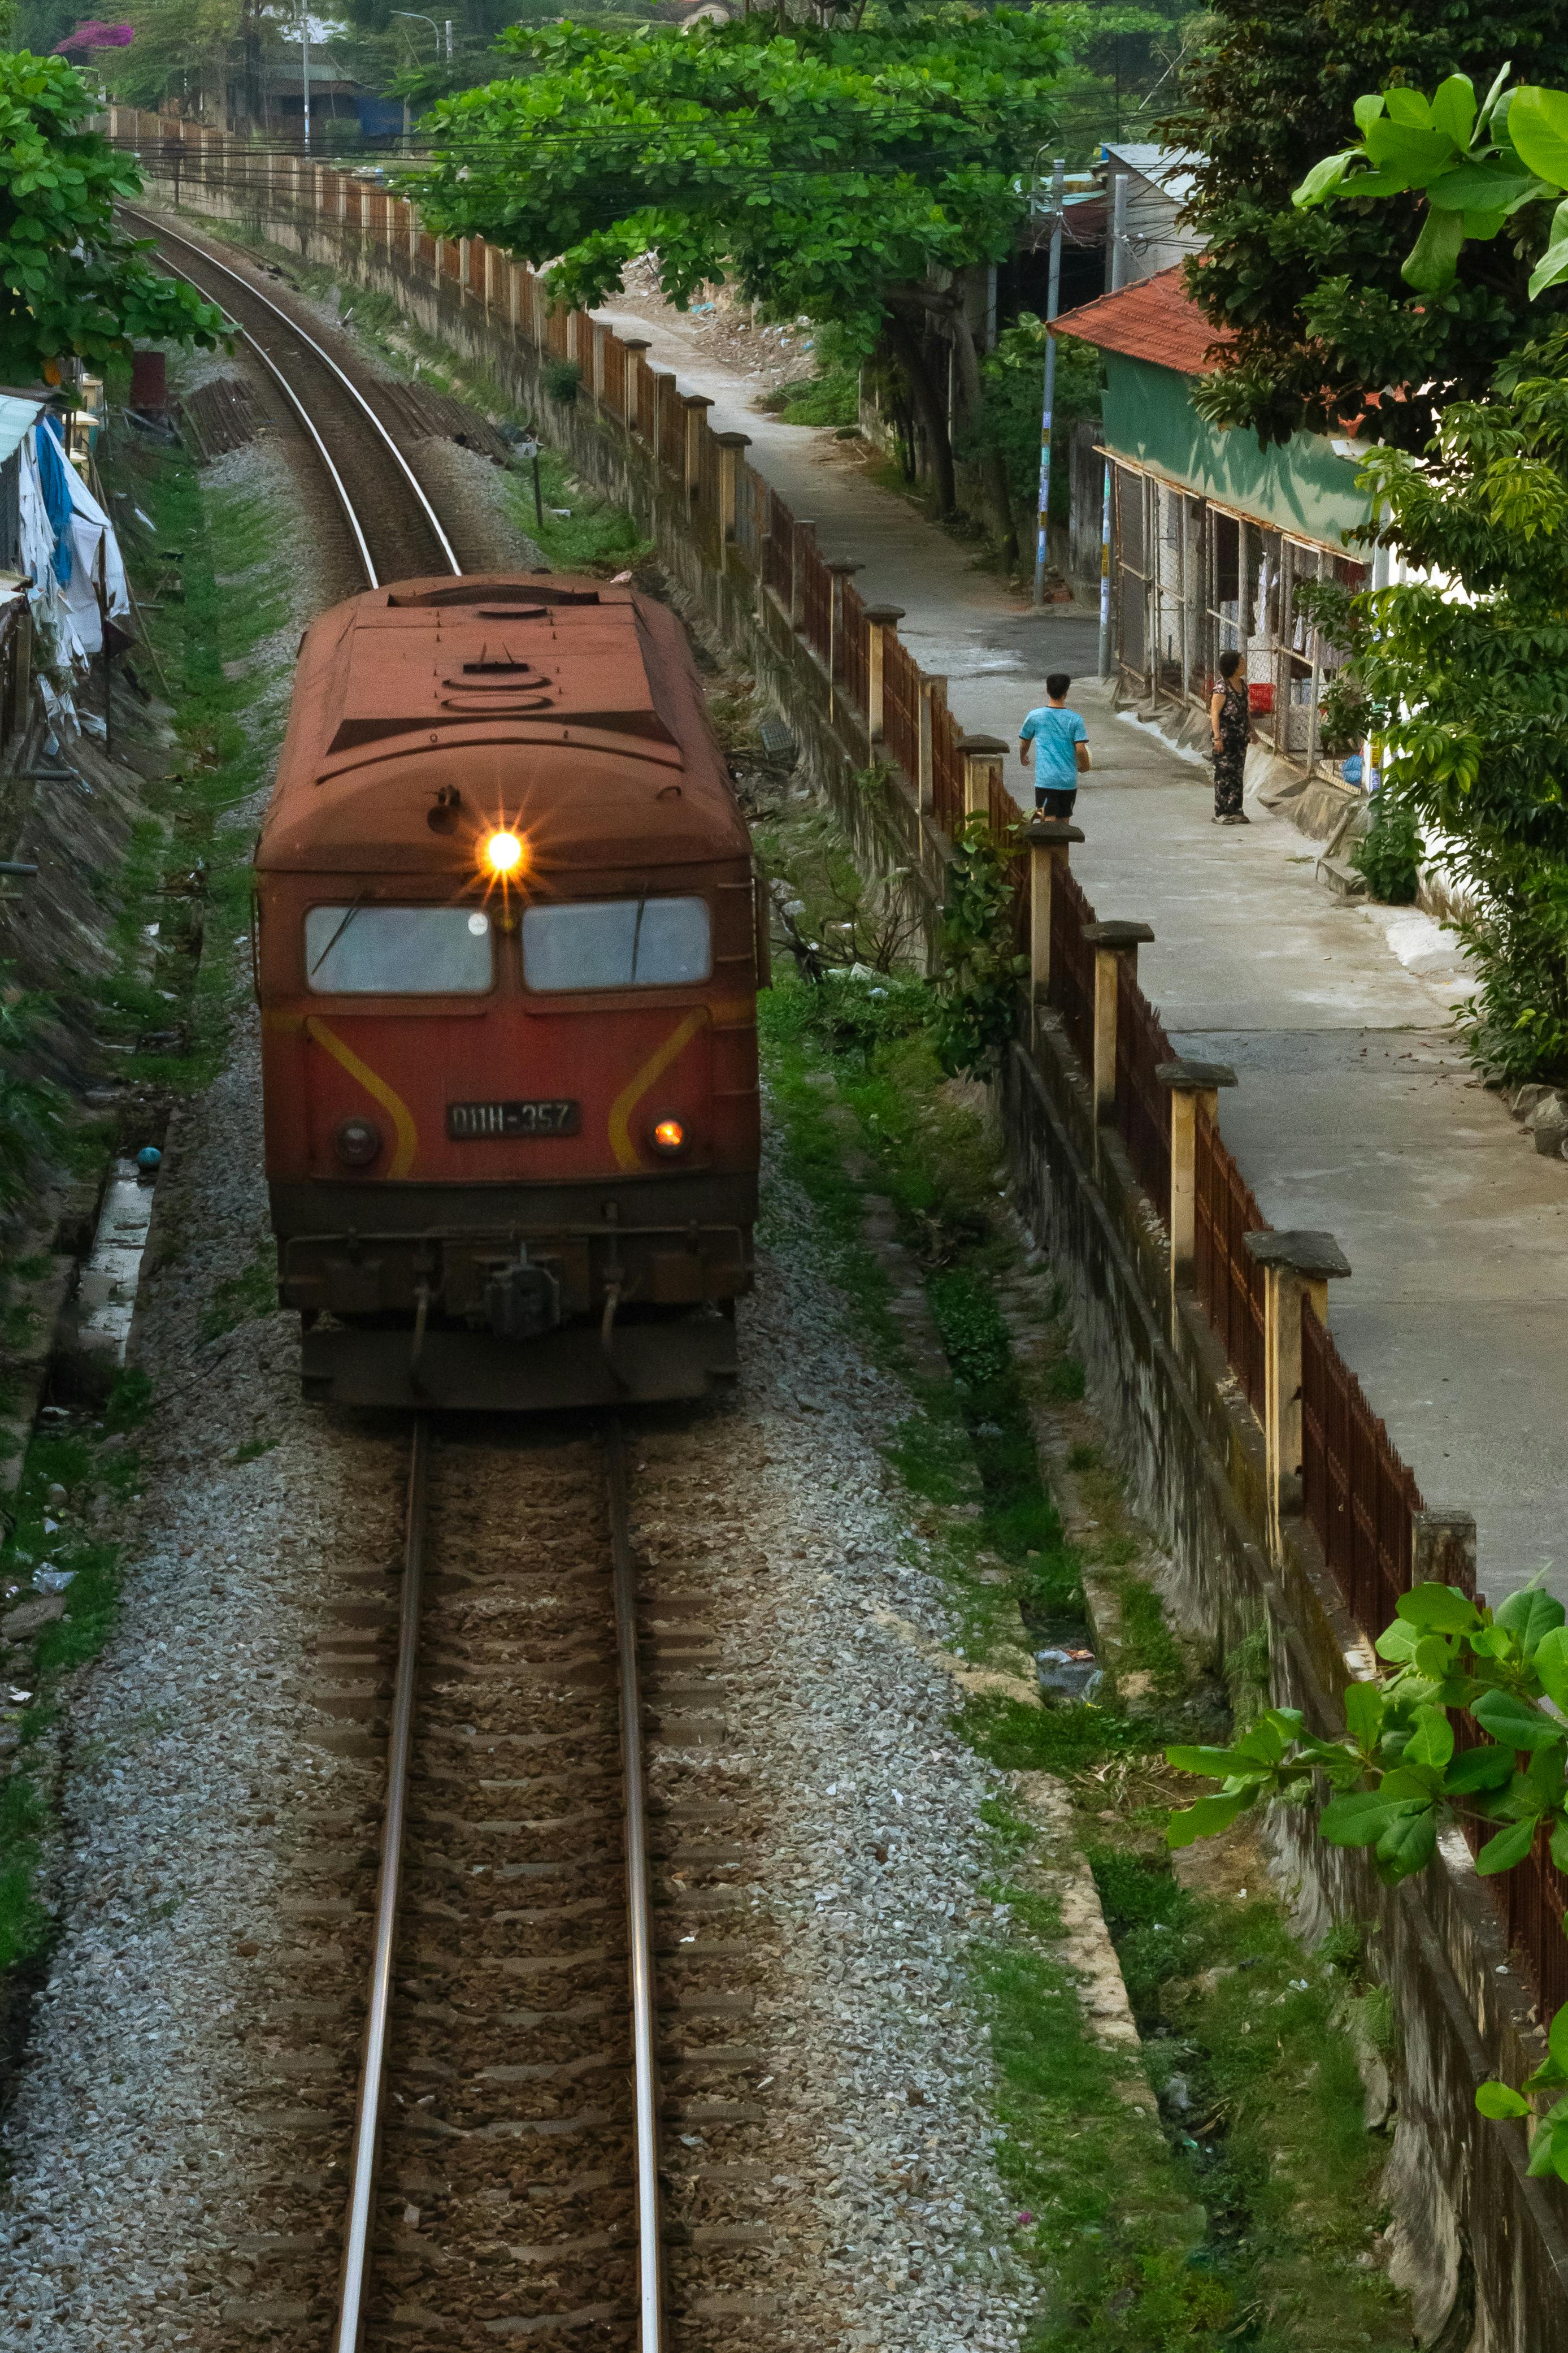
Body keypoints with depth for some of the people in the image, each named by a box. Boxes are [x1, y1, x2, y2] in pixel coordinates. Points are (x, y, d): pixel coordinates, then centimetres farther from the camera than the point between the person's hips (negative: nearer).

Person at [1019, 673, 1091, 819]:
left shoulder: (1035, 717, -3)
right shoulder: (1075, 719, -4)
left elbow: (1024, 743, 11)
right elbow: (1081, 750, -7)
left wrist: (1023, 758, 34)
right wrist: (1084, 767, 15)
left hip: (1045, 780, -1)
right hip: (1069, 781, 1)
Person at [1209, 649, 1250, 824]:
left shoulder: (1242, 686, 11)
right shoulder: (1222, 688, -14)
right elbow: (1215, 714, -16)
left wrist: (1252, 731, 19)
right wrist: (1217, 738, -21)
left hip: (1240, 738, 8)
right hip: (1225, 738, -8)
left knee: (1238, 774, 11)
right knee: (1224, 775, -5)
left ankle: (1236, 810, 17)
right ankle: (1221, 813, -3)